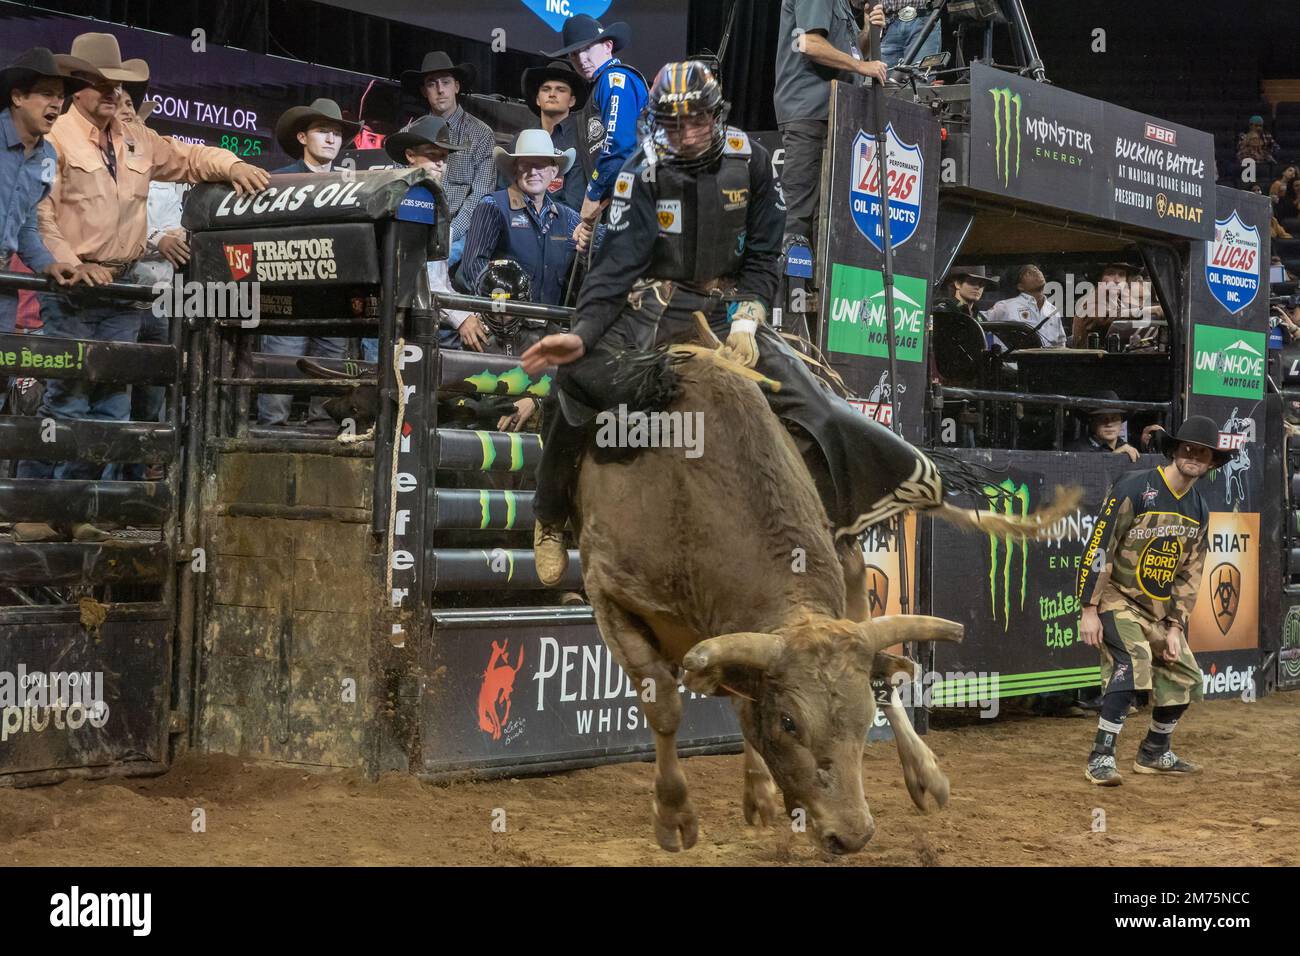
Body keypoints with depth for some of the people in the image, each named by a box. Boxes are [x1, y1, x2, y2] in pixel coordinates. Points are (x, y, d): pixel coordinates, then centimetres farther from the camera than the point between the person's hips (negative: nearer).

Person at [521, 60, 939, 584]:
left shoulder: (748, 160, -1)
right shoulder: (642, 173, -7)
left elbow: (764, 256, 3)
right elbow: (617, 263, -12)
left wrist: (747, 319, -12)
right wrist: (582, 333, -26)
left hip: (730, 306, 2)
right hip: (655, 303, -2)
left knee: (812, 400, -14)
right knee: (578, 377, -28)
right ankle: (550, 518, -10)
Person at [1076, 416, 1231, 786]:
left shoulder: (1199, 511, 6)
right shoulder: (1133, 489, -15)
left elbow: (1190, 572, 9)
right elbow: (1098, 548, -17)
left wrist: (1175, 627, 1)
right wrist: (1089, 611, -19)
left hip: (1161, 608, 7)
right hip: (1118, 600, -7)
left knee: (1184, 678, 8)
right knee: (1131, 664, -26)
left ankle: (1154, 753, 28)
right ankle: (1101, 757, -21)